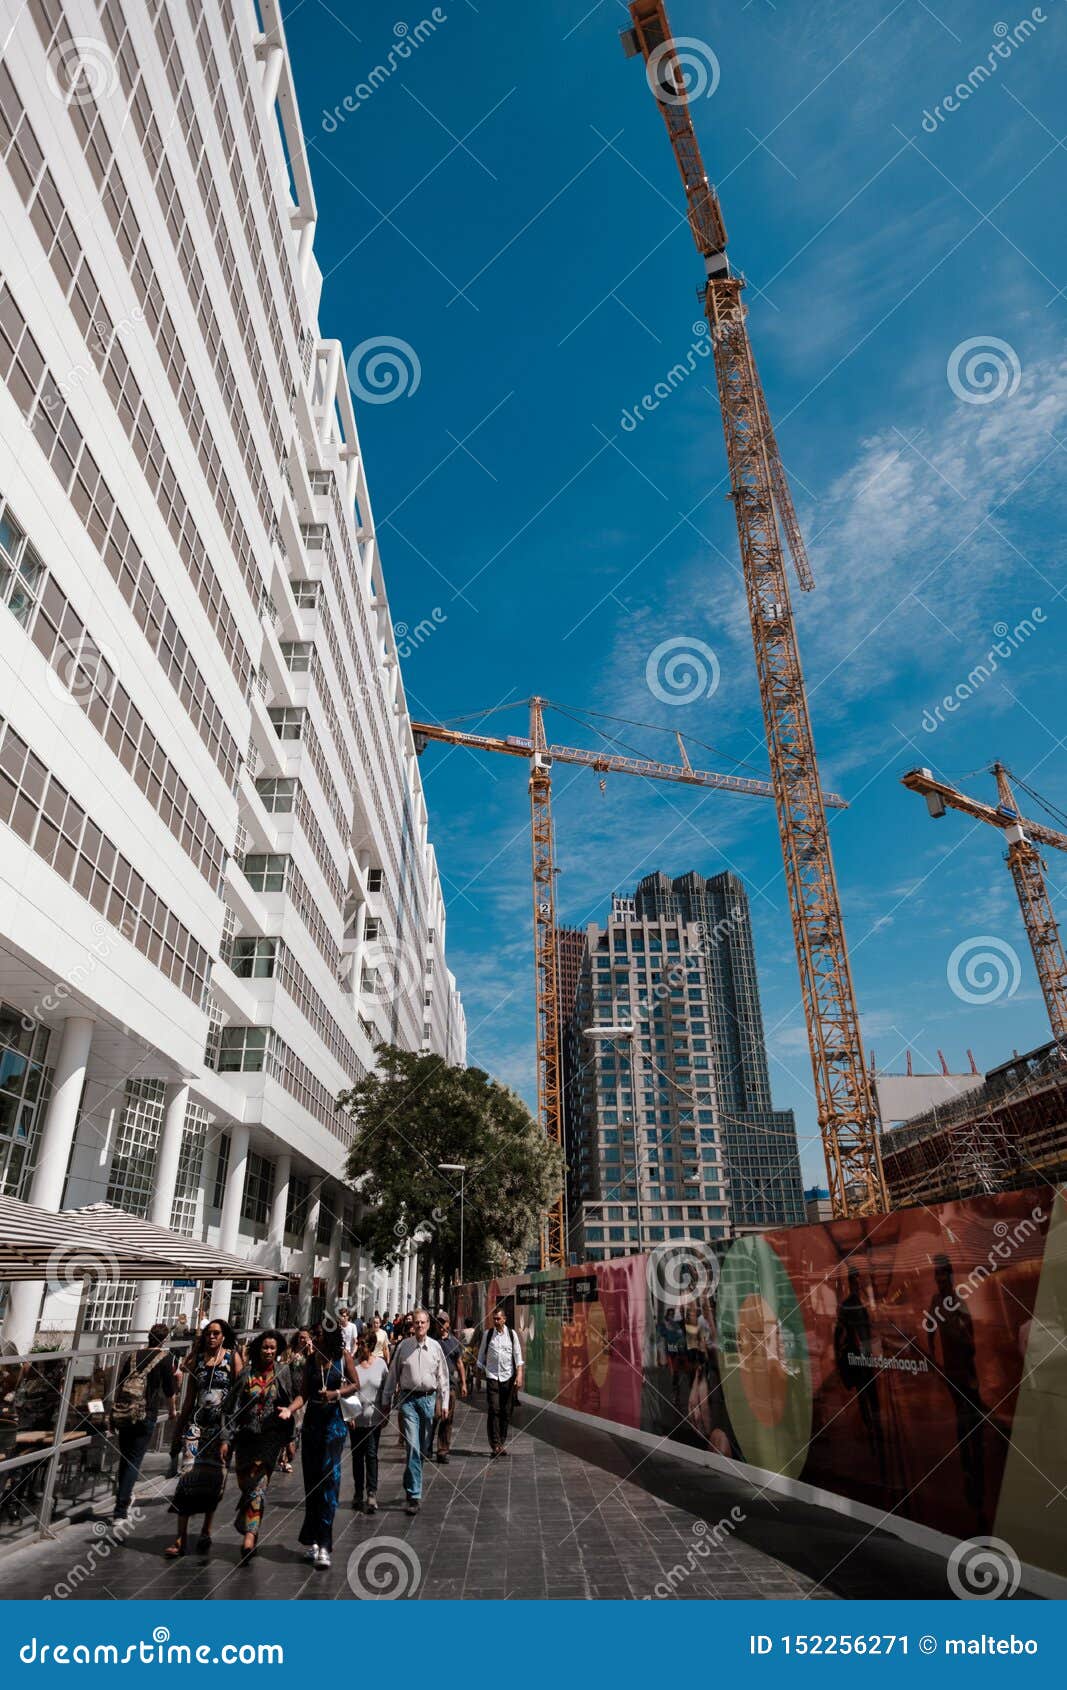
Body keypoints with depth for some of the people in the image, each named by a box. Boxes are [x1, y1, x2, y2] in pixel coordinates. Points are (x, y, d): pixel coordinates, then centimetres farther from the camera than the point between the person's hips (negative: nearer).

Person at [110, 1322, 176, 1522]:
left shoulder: (134, 1355, 11)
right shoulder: (165, 1357, -3)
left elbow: (118, 1386, 12)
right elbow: (169, 1390, 0)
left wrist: (113, 1415, 20)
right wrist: (172, 1410, 19)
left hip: (122, 1414, 5)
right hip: (145, 1416, -5)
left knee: (125, 1457, 21)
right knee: (134, 1460, 3)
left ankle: (123, 1495, 36)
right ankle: (121, 1509, 0)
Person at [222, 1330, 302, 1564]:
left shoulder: (283, 1372, 0)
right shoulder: (246, 1375, 3)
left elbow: (300, 1395, 3)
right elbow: (231, 1408, 5)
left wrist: (290, 1409, -17)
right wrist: (226, 1439, 1)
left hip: (271, 1436, -2)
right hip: (246, 1436, 2)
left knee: (257, 1484, -12)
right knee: (246, 1483, 9)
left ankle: (249, 1537, -11)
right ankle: (251, 1530, 31)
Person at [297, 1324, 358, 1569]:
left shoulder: (343, 1356, -4)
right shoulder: (311, 1360, 4)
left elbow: (355, 1385, 0)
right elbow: (304, 1393, 4)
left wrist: (336, 1393, -15)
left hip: (334, 1420, -3)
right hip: (312, 1420, 3)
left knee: (329, 1478, -7)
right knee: (311, 1478, 9)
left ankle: (323, 1544, -3)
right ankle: (312, 1539, 23)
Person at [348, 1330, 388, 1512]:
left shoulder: (380, 1364, -2)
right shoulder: (352, 1364, -6)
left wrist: (385, 1414, 3)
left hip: (374, 1417, 0)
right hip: (356, 1418, 0)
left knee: (371, 1455, -3)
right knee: (357, 1456, 10)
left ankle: (372, 1494, 2)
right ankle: (358, 1492, 22)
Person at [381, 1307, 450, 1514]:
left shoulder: (435, 1346, 2)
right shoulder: (403, 1346, -2)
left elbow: (442, 1376, 8)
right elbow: (393, 1374, 6)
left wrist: (444, 1402, 6)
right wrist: (386, 1400, 8)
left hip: (428, 1398, 2)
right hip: (408, 1398, -2)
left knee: (423, 1448, 11)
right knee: (412, 1447, -9)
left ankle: (410, 1485, 31)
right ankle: (414, 1495, -5)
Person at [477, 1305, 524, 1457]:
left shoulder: (512, 1333, 2)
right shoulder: (487, 1333, 1)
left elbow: (518, 1355, 0)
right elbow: (482, 1354, 9)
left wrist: (519, 1375, -8)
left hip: (509, 1377, 1)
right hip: (492, 1376, -1)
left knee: (506, 1412, 6)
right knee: (494, 1410, -10)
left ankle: (501, 1443, 19)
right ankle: (495, 1445, -6)